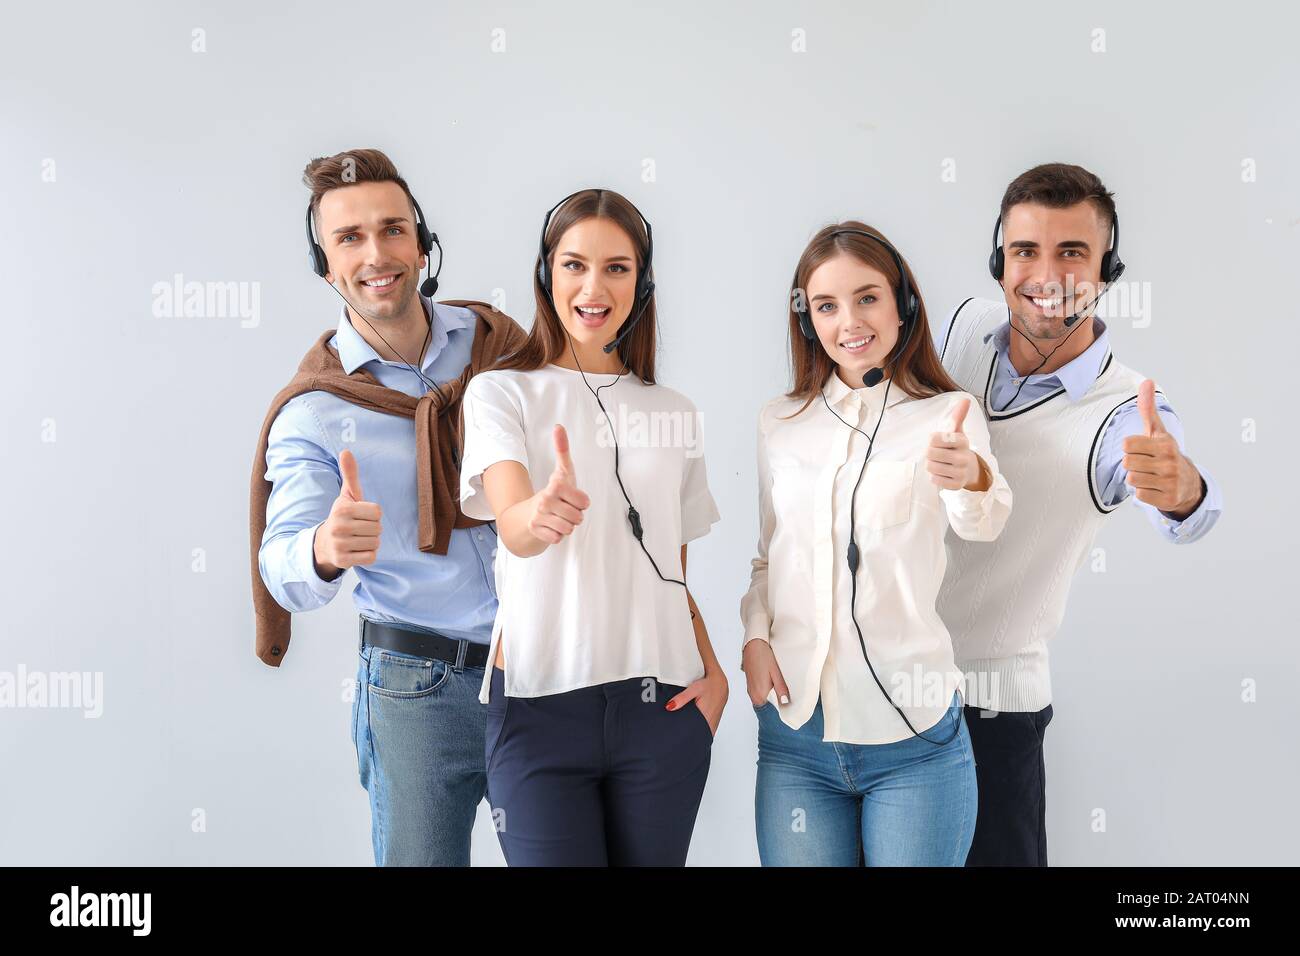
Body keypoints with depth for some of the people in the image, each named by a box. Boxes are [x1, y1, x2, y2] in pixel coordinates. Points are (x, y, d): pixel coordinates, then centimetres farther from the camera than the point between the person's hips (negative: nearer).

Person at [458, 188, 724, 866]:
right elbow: (513, 526, -18)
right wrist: (543, 513, -41)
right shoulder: (502, 393, 0)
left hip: (663, 706, 3)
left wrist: (714, 670, 1)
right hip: (539, 701, -3)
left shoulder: (673, 411, 12)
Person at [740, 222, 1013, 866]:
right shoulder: (777, 424, 10)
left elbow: (983, 524, -21)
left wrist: (972, 479, -44)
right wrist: (754, 637, -1)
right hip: (794, 730, 3)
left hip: (914, 739, -3)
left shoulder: (946, 415, -1)